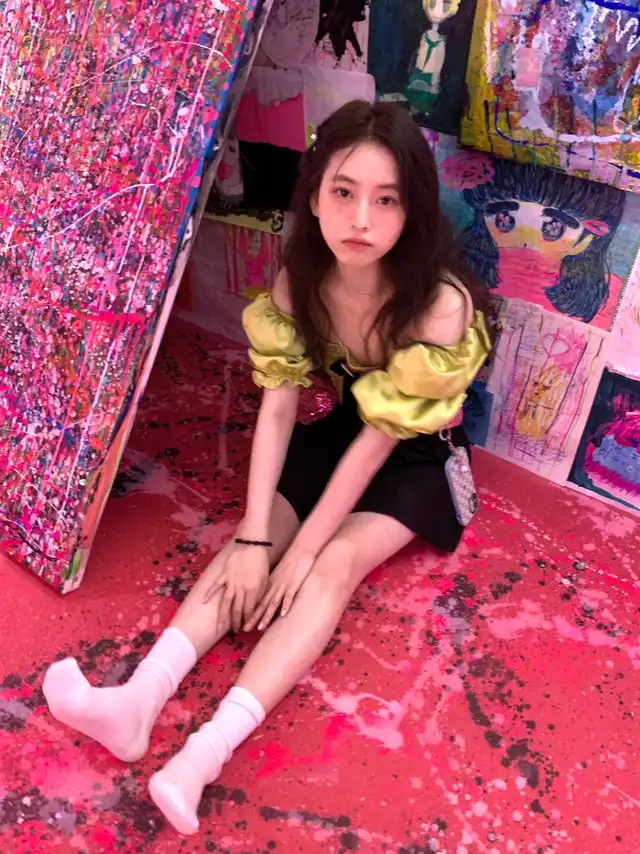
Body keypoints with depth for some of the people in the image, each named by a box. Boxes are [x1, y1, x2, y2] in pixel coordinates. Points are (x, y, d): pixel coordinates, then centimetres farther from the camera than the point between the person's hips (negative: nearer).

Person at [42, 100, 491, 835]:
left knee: (335, 563, -26)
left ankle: (209, 750, -35)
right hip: (339, 425, 5)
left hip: (416, 455, -5)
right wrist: (255, 538, -25)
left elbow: (379, 440, -28)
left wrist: (301, 550, -23)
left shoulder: (439, 305, -32)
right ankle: (139, 702, -25)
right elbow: (277, 406, -18)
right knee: (251, 540, -16)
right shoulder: (300, 277, -17)